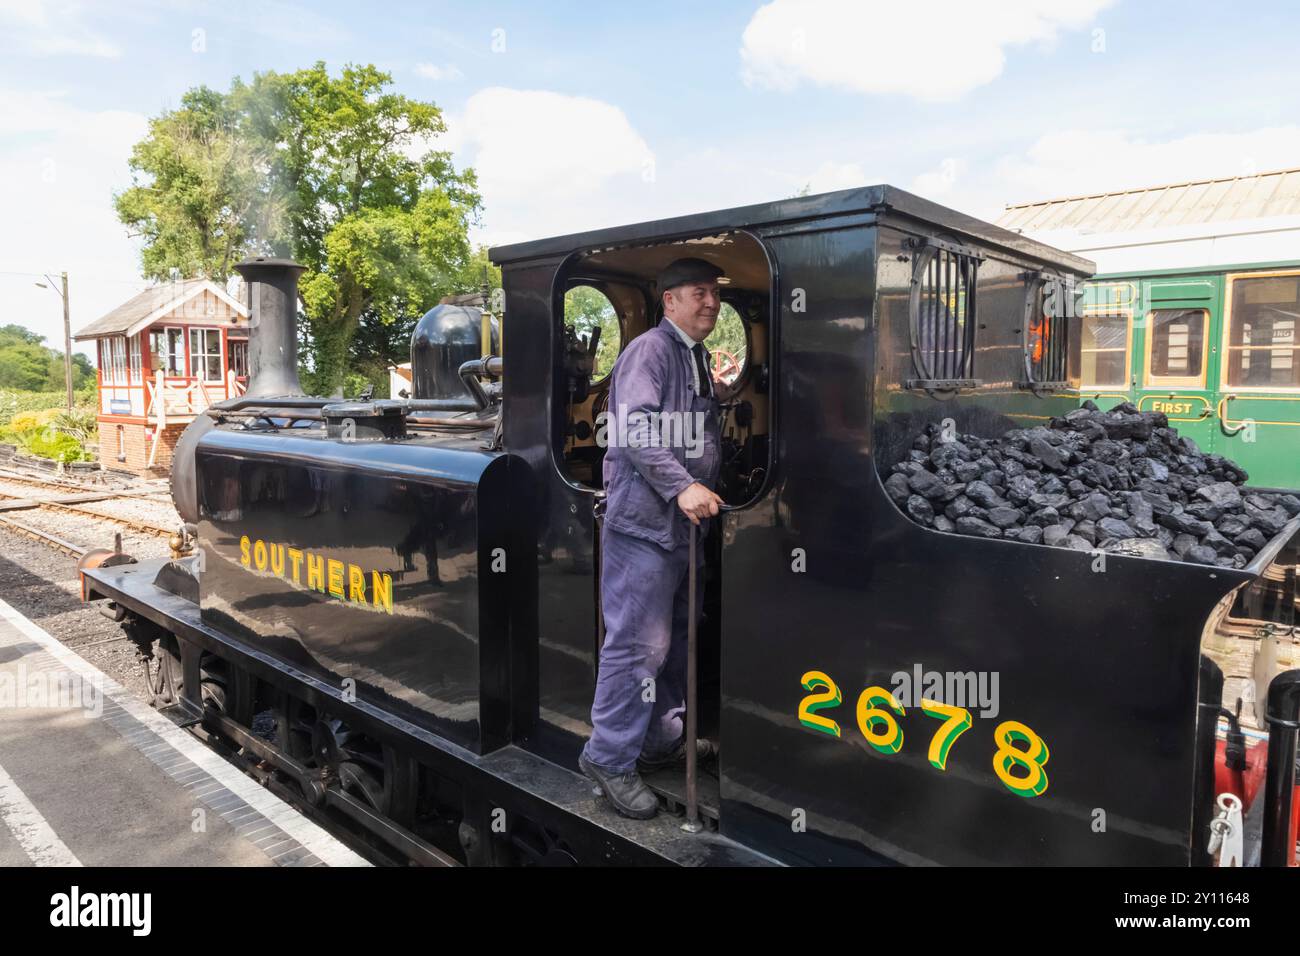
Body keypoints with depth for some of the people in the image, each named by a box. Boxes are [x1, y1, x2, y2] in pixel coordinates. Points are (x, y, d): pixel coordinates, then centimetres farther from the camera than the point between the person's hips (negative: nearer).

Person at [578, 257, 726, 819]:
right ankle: (610, 758, 5)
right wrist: (681, 487, -28)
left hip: (684, 523, 10)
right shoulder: (650, 351, -9)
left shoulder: (698, 358, 21)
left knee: (677, 636, 16)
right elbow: (637, 431, -21)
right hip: (643, 521, -10)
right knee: (639, 643, -8)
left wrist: (710, 486, 23)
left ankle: (662, 740, 31)